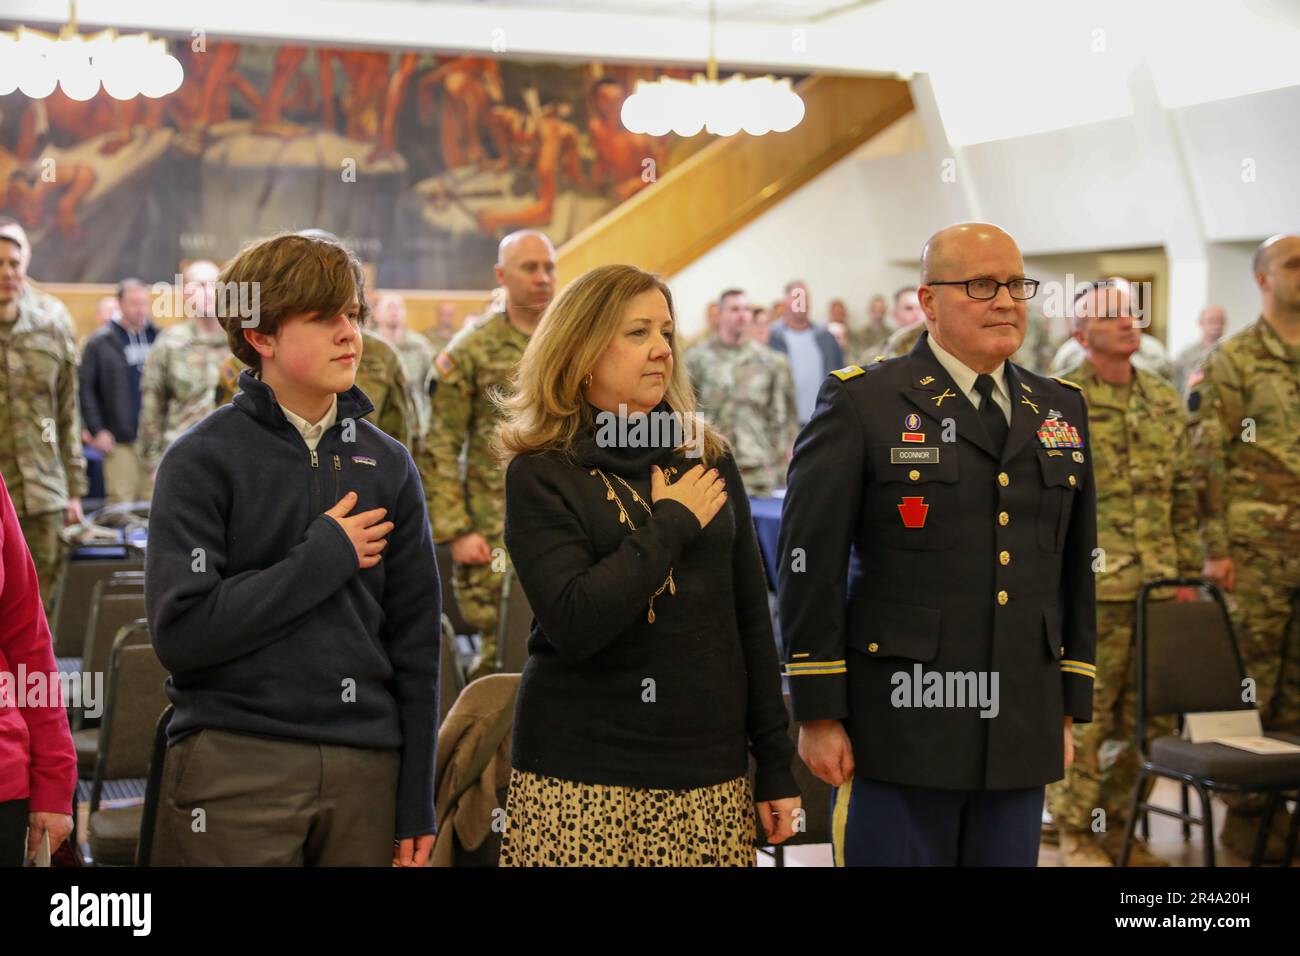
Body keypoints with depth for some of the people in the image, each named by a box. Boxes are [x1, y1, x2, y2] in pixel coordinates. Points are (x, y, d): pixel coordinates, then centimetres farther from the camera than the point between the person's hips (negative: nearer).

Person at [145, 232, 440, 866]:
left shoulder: (387, 464, 8)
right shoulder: (203, 460, -4)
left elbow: (415, 642, 9)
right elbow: (179, 630, -14)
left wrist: (416, 804, 6)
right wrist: (324, 557, -11)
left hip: (366, 766, 4)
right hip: (236, 766, -3)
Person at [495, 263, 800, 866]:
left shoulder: (709, 459, 7)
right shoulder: (540, 475, -4)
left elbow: (750, 618, 10)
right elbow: (573, 624, -17)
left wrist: (776, 765, 8)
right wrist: (671, 523, -11)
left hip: (710, 773, 3)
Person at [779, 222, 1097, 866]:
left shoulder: (1061, 411, 11)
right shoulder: (861, 404, -5)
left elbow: (1075, 572, 15)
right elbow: (811, 565, -7)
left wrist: (1070, 708, 12)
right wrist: (818, 716, -9)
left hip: (1022, 736, 5)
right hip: (899, 733, -5)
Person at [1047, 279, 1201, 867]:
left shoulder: (1164, 400, 13)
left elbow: (1184, 494, 16)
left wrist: (1188, 571, 13)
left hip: (1159, 584, 5)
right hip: (1093, 588, -5)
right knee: (1084, 713, -1)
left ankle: (1119, 825, 23)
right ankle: (1076, 832, 12)